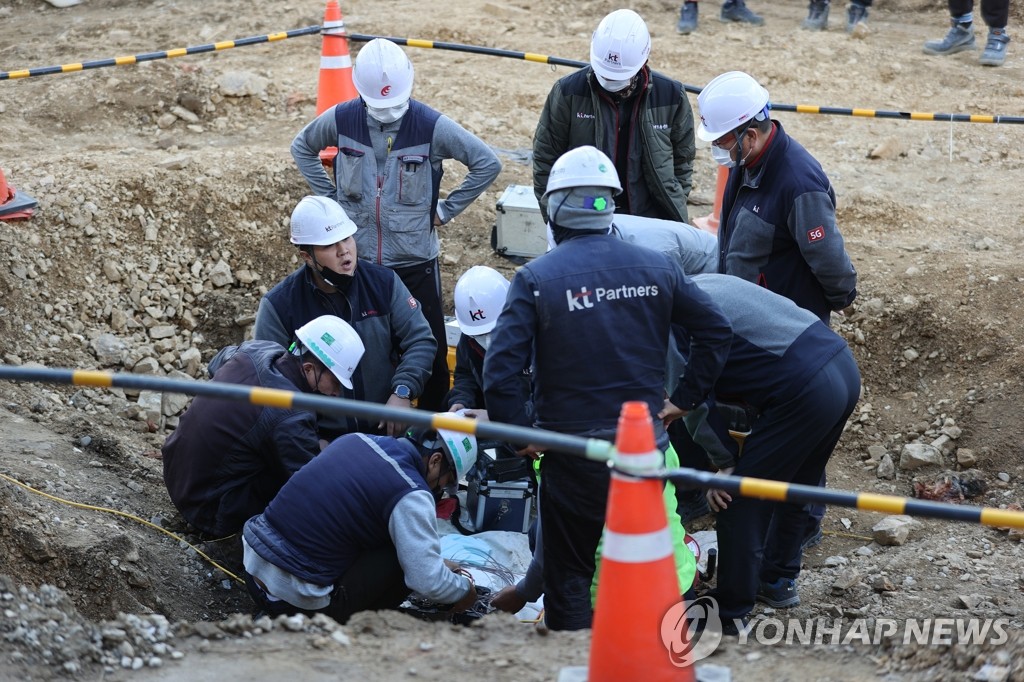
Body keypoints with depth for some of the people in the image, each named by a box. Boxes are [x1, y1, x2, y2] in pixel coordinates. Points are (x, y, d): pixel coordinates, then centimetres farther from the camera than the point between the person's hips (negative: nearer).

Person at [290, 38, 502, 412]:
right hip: (357, 257, 2)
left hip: (415, 259, -2)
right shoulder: (342, 119, -4)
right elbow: (302, 147, 16)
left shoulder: (431, 126, -11)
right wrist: (330, 199, 8)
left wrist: (446, 209, -5)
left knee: (431, 351, 0)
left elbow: (488, 163, -5)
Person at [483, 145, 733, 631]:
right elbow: (715, 329, 7)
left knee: (569, 573, 8)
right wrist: (685, 399, 12)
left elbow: (500, 369, -17)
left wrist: (520, 436, -6)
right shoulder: (655, 268, 2)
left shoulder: (536, 278, -10)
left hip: (572, 450, -4)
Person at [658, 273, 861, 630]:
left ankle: (730, 620, 8)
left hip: (806, 392, -9)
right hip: (844, 366, 9)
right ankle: (779, 580, 43)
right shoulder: (708, 284, 21)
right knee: (793, 489, 27)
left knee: (739, 505, 1)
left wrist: (725, 462, 2)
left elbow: (694, 403, -9)